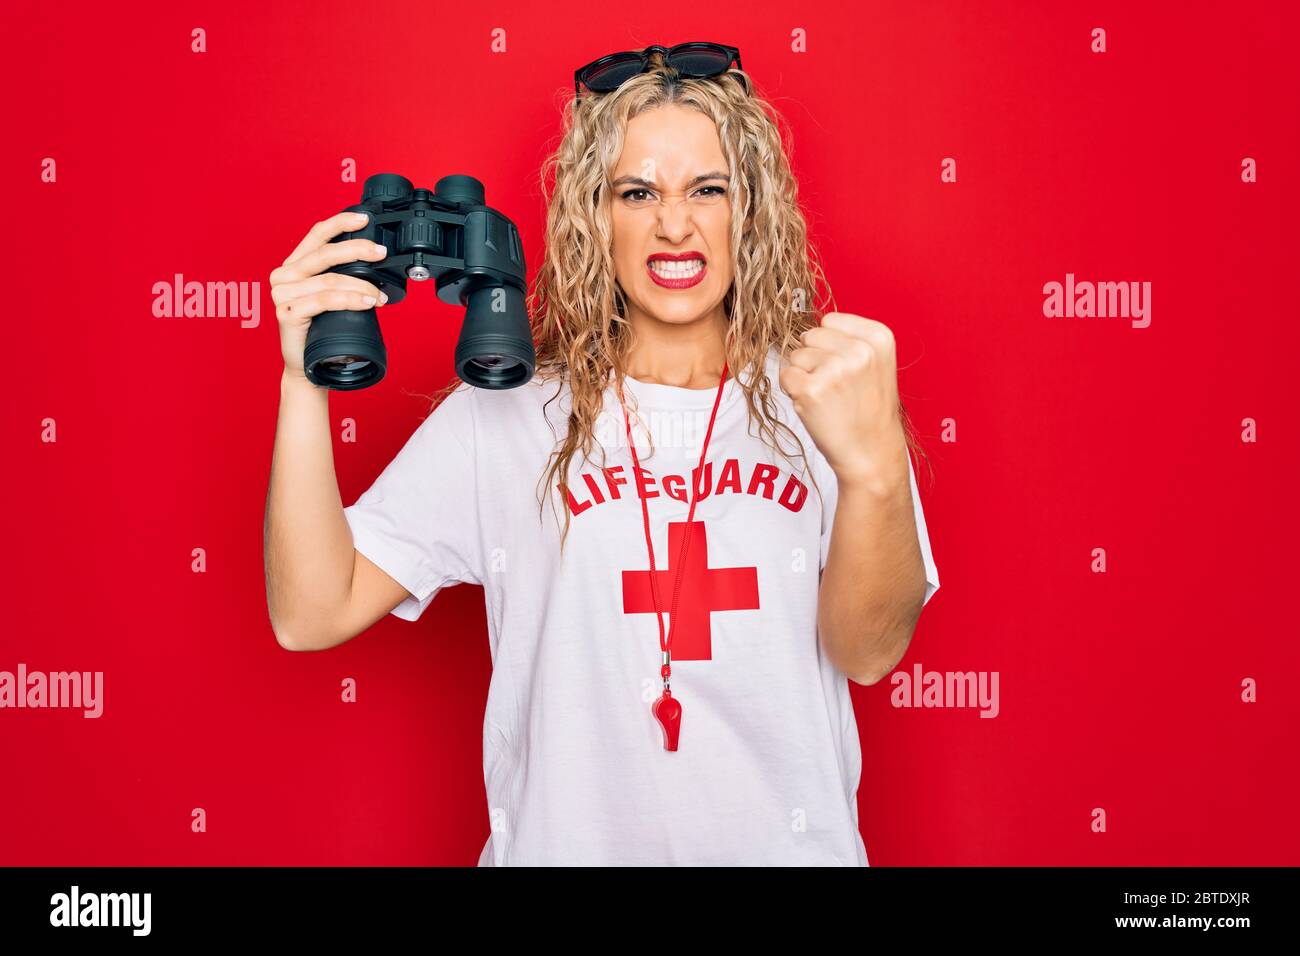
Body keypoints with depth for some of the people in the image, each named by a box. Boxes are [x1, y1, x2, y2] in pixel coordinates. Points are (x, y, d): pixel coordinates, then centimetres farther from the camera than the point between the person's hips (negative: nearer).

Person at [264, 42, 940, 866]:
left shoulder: (819, 399, -6)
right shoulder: (501, 415, -7)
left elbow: (868, 654, -16)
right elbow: (313, 614, -11)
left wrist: (875, 470, -34)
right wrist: (305, 380, -22)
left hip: (790, 842, 1)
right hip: (563, 841, 0)